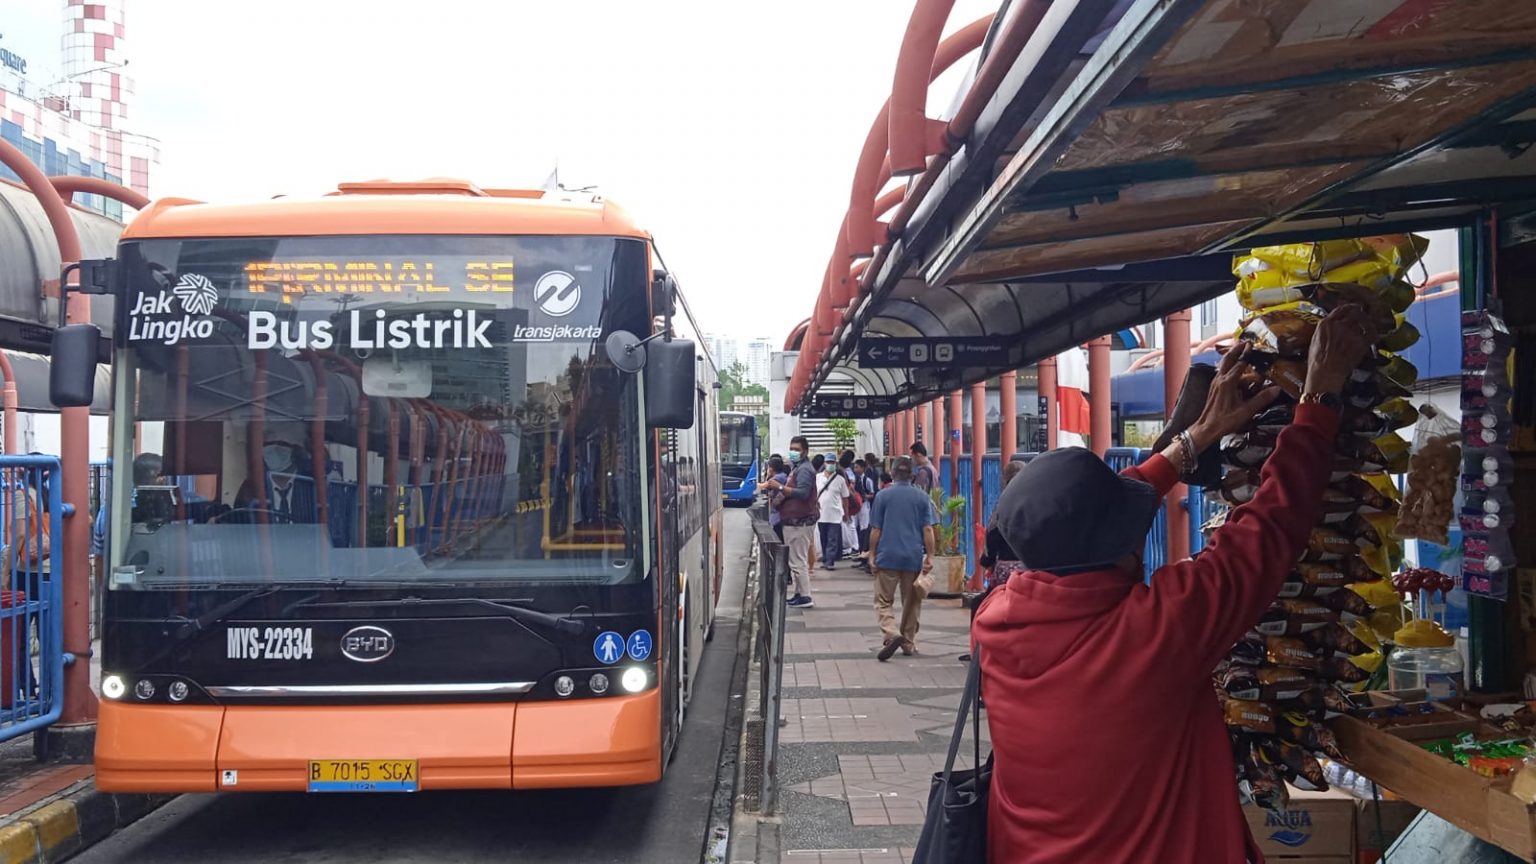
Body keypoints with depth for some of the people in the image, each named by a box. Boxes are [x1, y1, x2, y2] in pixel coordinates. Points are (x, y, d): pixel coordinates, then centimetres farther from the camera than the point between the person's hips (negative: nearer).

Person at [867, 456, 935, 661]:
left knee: (883, 600, 3)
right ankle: (909, 643, 18)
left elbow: (875, 529, -1)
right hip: (914, 558, 2)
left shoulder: (883, 496, -1)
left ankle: (891, 634, -20)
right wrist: (930, 556, 2)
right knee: (912, 603, 13)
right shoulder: (922, 497, 3)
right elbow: (928, 529, -1)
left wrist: (872, 553, 6)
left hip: (887, 556, -2)